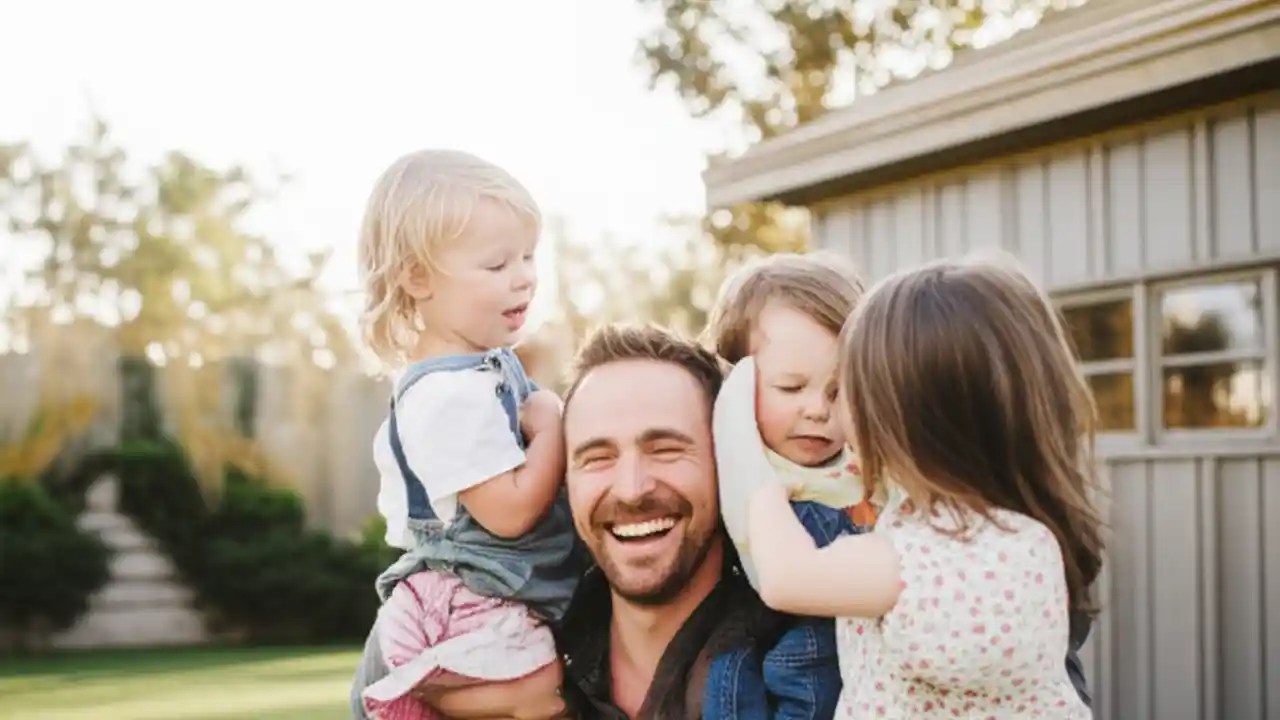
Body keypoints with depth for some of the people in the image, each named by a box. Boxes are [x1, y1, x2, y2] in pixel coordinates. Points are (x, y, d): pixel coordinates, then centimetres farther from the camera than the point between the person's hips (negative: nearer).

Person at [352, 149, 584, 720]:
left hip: (509, 607, 10)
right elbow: (511, 511, -27)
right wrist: (553, 428, -15)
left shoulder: (493, 363, 8)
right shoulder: (449, 395, -24)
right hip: (476, 619, -10)